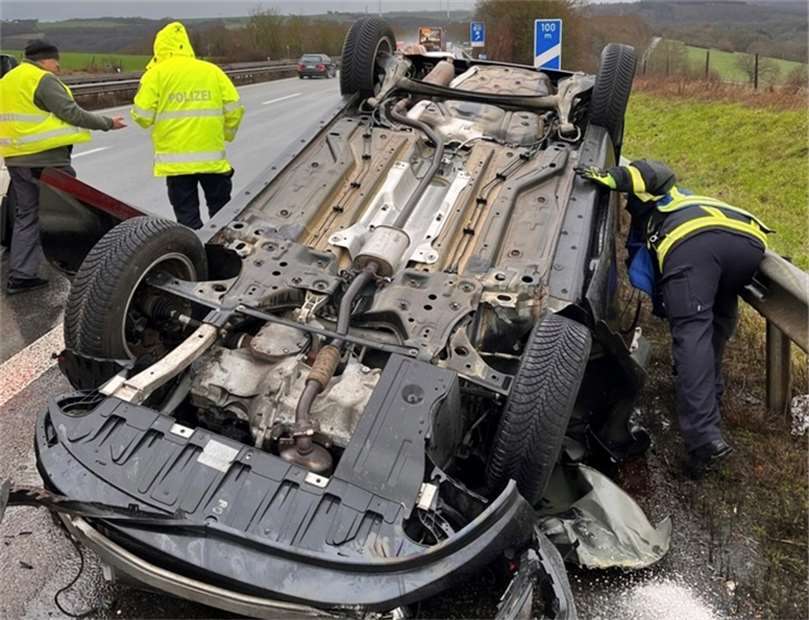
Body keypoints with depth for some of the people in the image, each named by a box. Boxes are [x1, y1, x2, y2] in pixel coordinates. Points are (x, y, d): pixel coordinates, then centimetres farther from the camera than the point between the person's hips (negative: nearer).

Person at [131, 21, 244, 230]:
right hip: (212, 157, 2)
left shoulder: (156, 73, 0)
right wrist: (227, 134, 18)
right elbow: (234, 109, 1)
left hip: (176, 159, -1)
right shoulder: (212, 70, 6)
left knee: (187, 215, 8)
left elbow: (143, 116, -5)